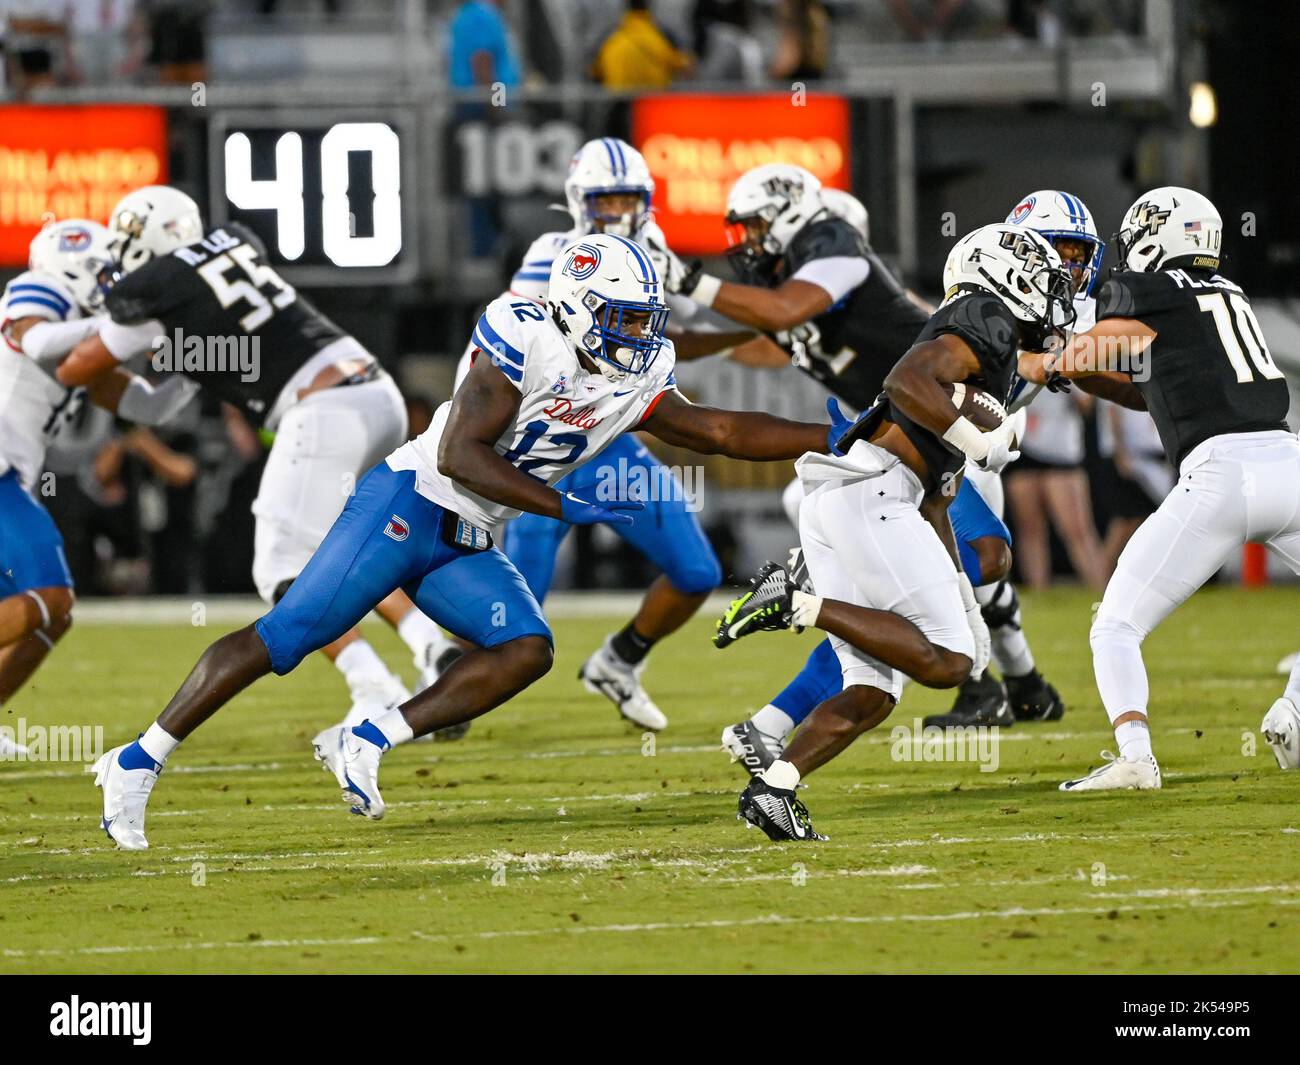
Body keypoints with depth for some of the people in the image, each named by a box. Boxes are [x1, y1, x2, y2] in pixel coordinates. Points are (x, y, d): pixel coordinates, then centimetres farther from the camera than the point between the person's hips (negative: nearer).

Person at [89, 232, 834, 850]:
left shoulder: (635, 385, 6)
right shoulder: (527, 343, -19)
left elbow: (722, 432, 14)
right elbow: (459, 455, -24)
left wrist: (828, 440, 8)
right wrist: (565, 508, -26)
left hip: (468, 546, 8)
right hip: (409, 507, -8)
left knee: (527, 651, -13)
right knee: (288, 635, -12)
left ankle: (366, 742, -12)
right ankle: (140, 762, -8)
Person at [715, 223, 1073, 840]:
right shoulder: (985, 325, 1)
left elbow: (934, 505, 31)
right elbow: (905, 381, -18)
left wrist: (962, 596, 28)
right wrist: (979, 443, -13)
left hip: (829, 508, 10)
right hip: (869, 492, -10)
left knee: (873, 693, 7)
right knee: (945, 662, -12)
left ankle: (771, 789, -4)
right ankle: (799, 605, -17)